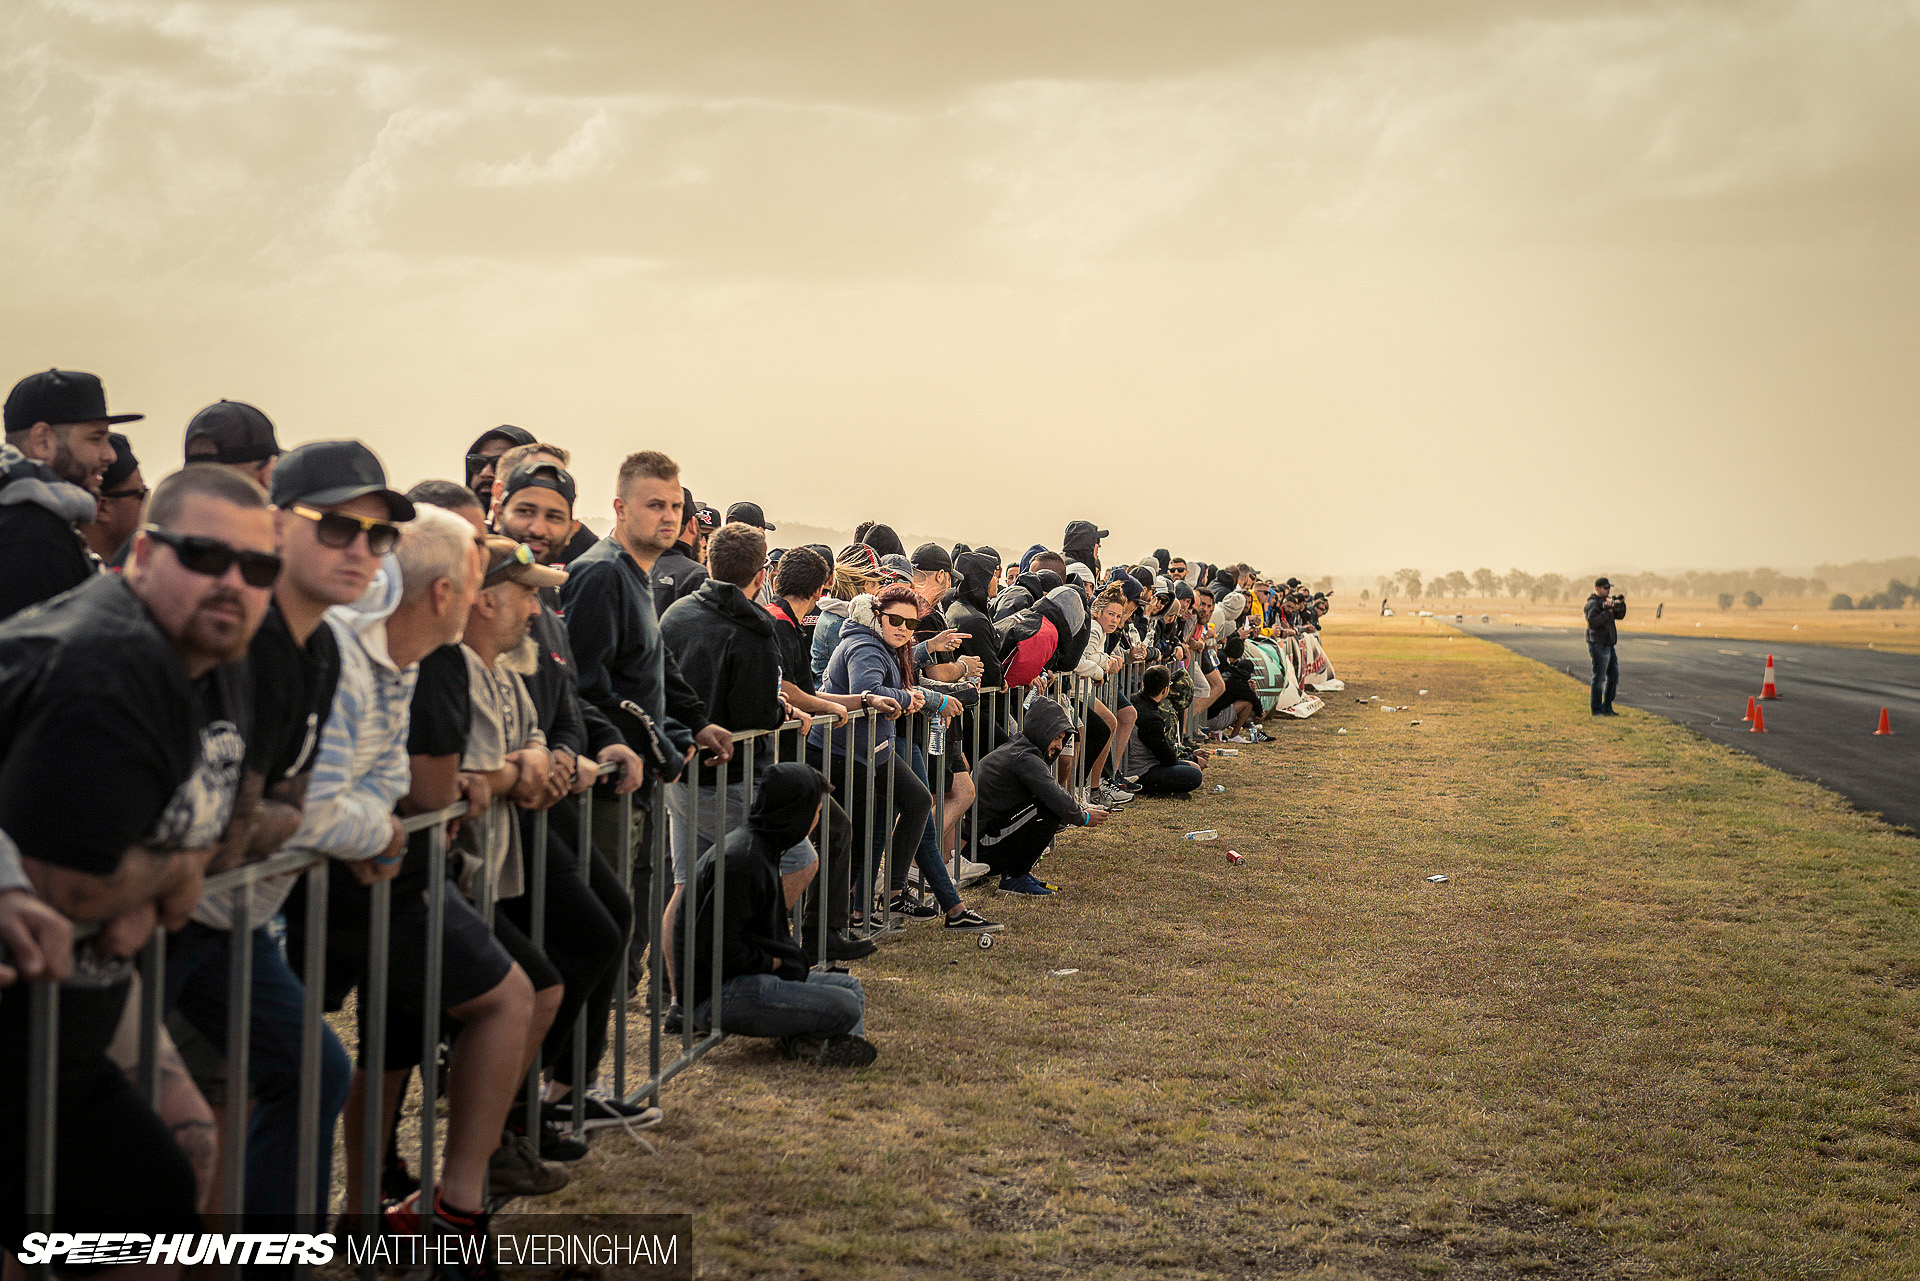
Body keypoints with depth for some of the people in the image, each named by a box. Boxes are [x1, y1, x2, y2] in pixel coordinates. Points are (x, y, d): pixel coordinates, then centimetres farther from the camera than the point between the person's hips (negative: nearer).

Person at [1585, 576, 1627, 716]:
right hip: (1598, 645, -9)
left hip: (1609, 646, 9)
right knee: (1599, 678, -5)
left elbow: (1619, 616, 18)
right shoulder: (1593, 603, -12)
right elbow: (1592, 622, -24)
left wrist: (1621, 603, 2)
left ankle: (1607, 708, 17)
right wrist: (1607, 612, -25)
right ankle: (1597, 710, 0)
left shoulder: (1606, 601, 15)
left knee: (1613, 676, 11)